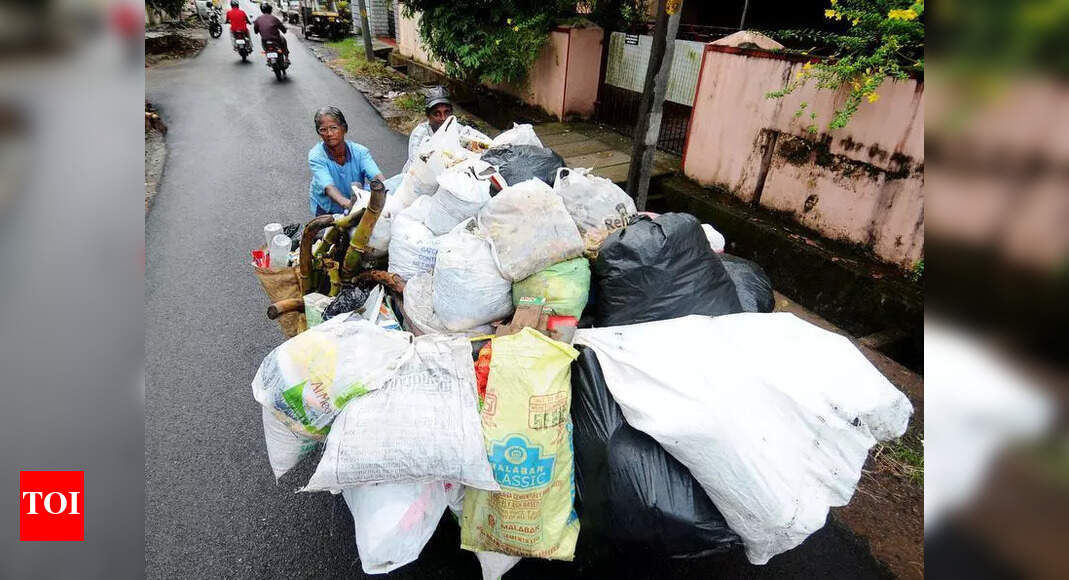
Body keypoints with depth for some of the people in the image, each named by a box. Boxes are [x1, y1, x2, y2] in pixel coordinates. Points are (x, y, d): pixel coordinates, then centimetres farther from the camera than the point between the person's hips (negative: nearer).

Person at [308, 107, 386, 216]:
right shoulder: (316, 156, -20)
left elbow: (377, 176, -32)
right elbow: (329, 187, -36)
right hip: (325, 209, -2)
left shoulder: (359, 151, -15)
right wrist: (346, 203, -59)